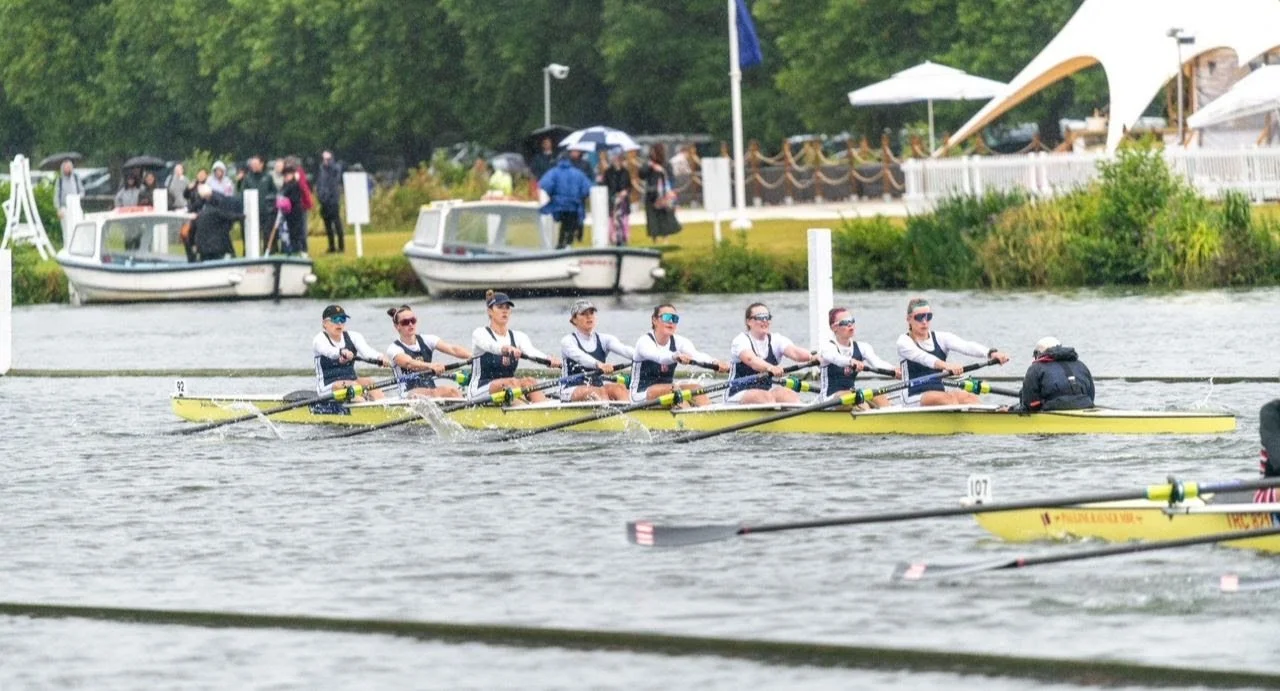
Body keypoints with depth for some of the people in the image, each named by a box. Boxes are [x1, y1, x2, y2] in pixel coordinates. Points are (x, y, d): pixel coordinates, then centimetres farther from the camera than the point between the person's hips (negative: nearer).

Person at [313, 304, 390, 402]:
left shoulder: (353, 337, 9)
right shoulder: (319, 340, -3)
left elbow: (366, 351, -12)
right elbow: (328, 351, -29)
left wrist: (380, 357, -36)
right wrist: (342, 352, -53)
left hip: (351, 381, 4)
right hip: (328, 387, -4)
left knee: (369, 382, -25)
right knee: (353, 385, -32)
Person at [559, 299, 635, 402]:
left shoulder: (603, 339, 10)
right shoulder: (568, 341, -3)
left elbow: (622, 349, -10)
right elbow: (580, 357, -25)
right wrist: (598, 364, -45)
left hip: (597, 385, 4)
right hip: (571, 391, -4)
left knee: (619, 388, -25)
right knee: (599, 391, -33)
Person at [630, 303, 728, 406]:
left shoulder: (679, 342, 1)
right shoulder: (644, 342, -14)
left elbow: (697, 355, -20)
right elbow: (658, 356, -38)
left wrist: (715, 363, -43)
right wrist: (676, 356, -61)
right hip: (641, 394, -6)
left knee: (695, 387, -20)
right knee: (674, 388, -31)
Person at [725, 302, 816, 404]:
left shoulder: (776, 340, 7)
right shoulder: (740, 341, -9)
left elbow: (794, 352, -13)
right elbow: (750, 359, -30)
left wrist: (810, 357, -36)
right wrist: (771, 368, -50)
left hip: (767, 390, 4)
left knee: (789, 395, -24)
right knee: (766, 396, -33)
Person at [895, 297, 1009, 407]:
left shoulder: (941, 338, 11)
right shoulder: (904, 342, -1)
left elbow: (966, 346, -8)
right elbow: (923, 358, -23)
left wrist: (991, 352, -29)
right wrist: (946, 365, -44)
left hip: (940, 394, 4)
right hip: (914, 399, -4)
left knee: (966, 397, -27)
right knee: (949, 398, -32)